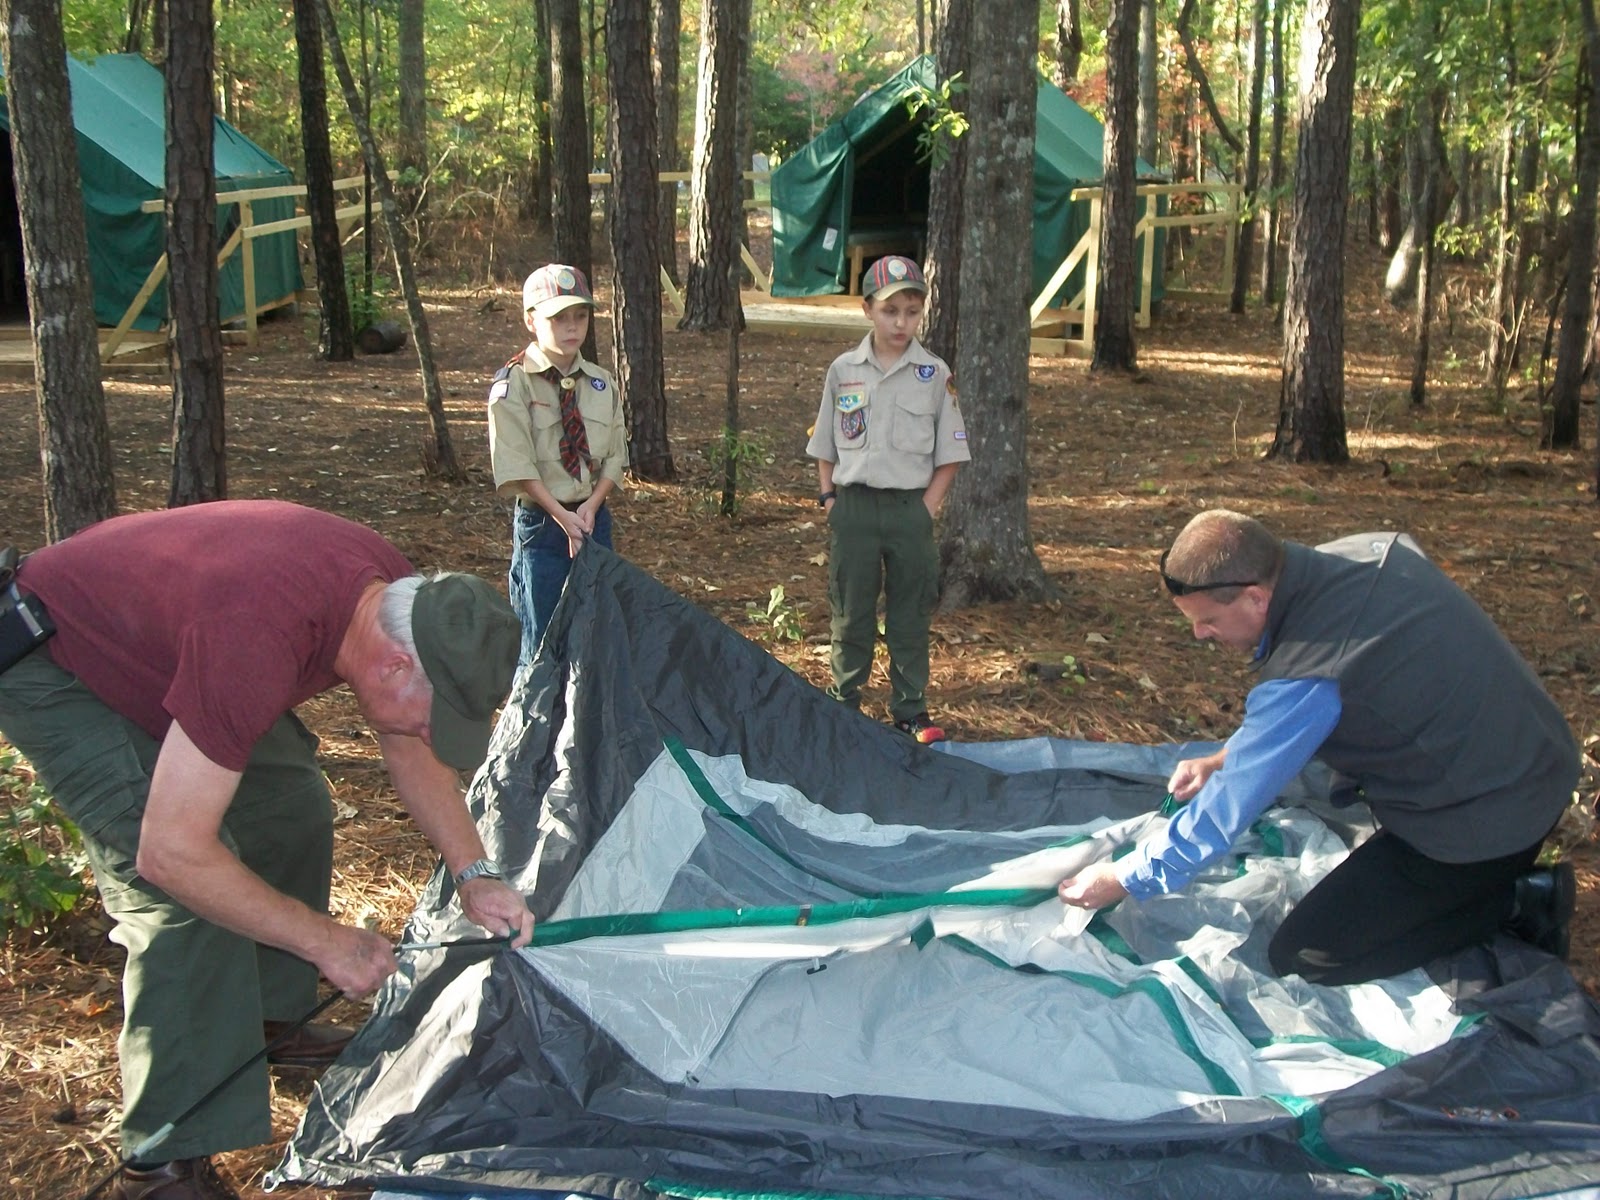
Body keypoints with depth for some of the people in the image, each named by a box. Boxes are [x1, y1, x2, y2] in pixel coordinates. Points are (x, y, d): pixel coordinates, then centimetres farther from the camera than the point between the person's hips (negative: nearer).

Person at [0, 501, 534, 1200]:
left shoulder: (396, 595, -16)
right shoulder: (260, 639, -42)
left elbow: (409, 749, 4)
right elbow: (171, 853, -36)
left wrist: (474, 874, -4)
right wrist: (325, 940, -26)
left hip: (146, 637, 9)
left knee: (291, 805, 10)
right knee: (186, 896, -18)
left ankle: (267, 1017, 31)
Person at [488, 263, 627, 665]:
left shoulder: (601, 385, 7)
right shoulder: (512, 385, -7)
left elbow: (615, 457, 6)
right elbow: (515, 465, -12)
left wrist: (590, 507, -10)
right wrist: (562, 515, -17)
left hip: (594, 519, 4)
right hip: (540, 522, -4)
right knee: (541, 642, 2)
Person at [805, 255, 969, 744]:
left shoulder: (934, 374, -2)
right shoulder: (843, 370, 2)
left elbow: (949, 453, 2)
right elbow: (825, 446, 11)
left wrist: (928, 505, -6)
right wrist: (828, 498, 2)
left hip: (909, 507, -1)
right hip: (853, 506, 1)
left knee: (910, 615, 7)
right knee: (851, 611, 9)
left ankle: (910, 708, 18)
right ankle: (844, 702, 23)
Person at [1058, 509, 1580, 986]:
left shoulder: (1307, 672, -29)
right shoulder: (1371, 552, -3)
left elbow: (1225, 811, -18)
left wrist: (1121, 879, -5)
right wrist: (1224, 760, 9)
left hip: (1486, 823, -9)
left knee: (1301, 958, -3)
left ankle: (1514, 905, -1)